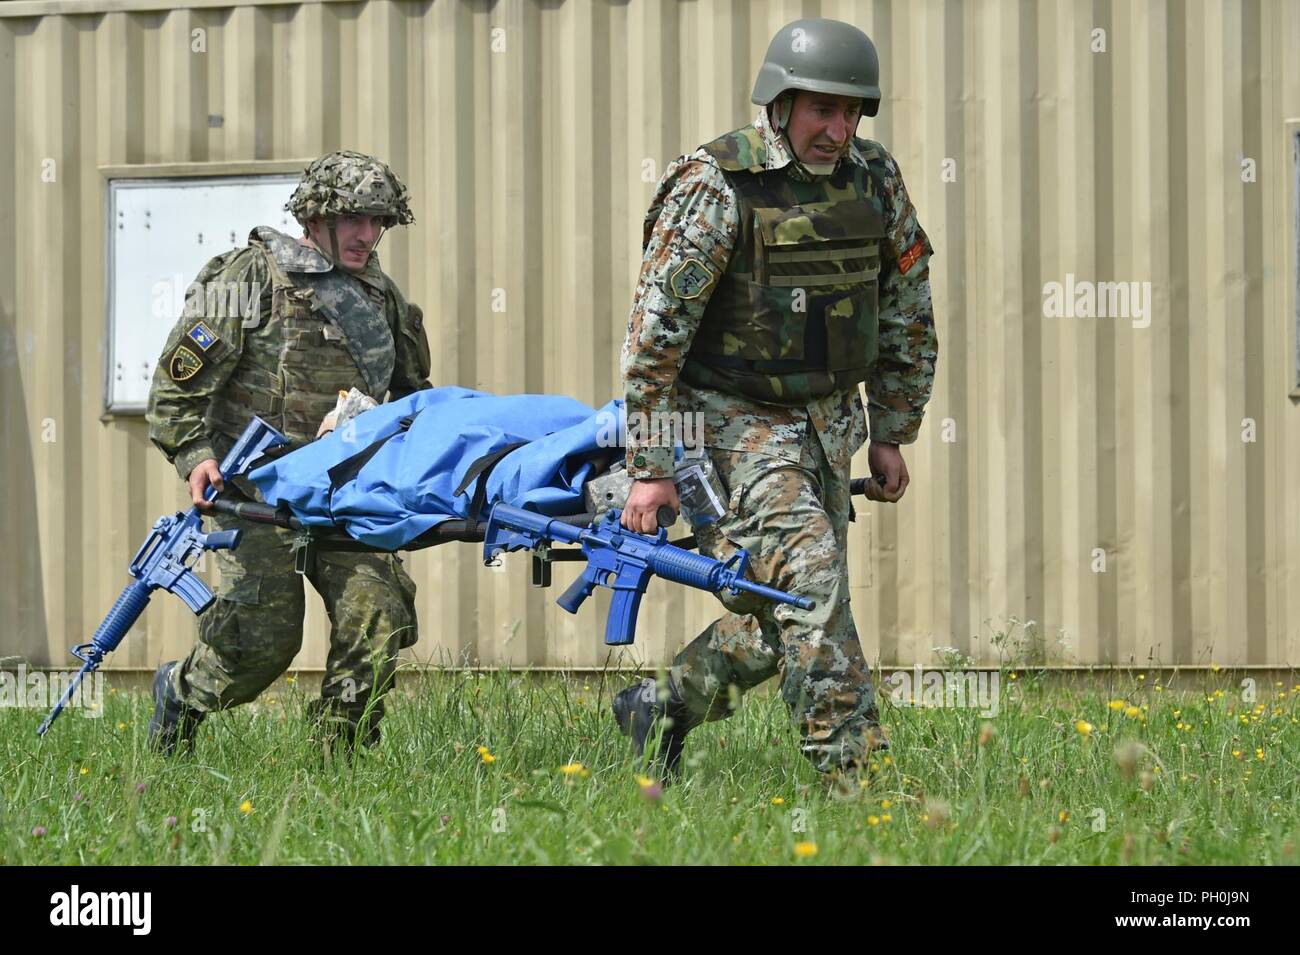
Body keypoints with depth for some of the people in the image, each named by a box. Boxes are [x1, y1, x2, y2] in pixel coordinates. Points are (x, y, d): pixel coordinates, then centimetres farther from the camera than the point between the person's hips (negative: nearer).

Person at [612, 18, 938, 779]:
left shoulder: (876, 181, 2)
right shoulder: (716, 186, -16)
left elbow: (907, 313, 14)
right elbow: (657, 324, -15)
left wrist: (892, 433, 12)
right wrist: (651, 465, -16)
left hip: (827, 423, 7)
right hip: (735, 421, -6)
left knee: (788, 615, 10)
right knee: (809, 582, -20)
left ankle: (662, 709, 31)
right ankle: (850, 771, -21)